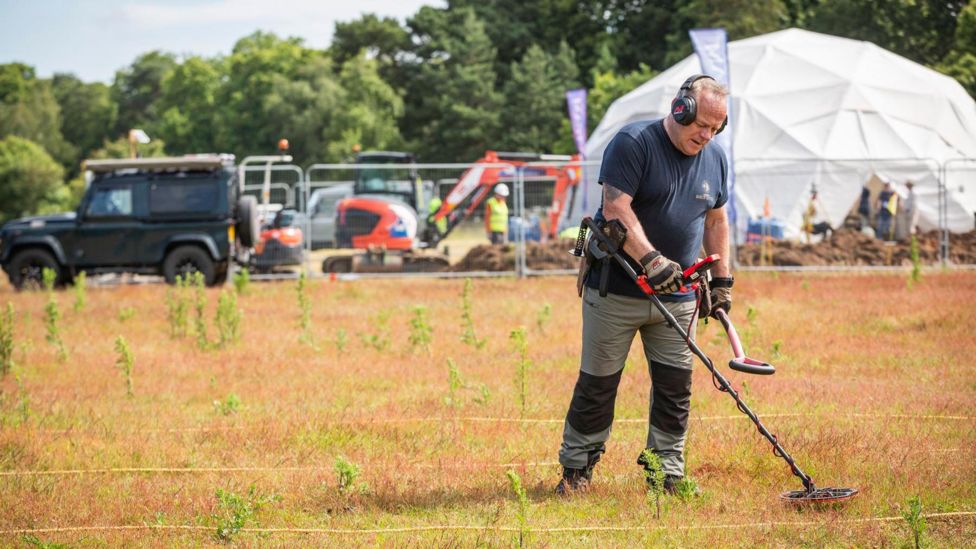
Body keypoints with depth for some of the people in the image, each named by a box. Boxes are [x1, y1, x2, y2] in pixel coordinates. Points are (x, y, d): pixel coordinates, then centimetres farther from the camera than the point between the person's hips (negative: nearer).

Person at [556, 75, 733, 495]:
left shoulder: (714, 159, 9)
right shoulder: (633, 143, -13)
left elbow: (715, 221, 21)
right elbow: (616, 208, -20)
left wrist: (721, 280, 18)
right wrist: (650, 259, -30)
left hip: (676, 297, 5)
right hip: (615, 291, -5)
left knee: (675, 386, 2)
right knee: (598, 383, 2)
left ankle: (667, 472, 11)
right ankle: (576, 468, 15)